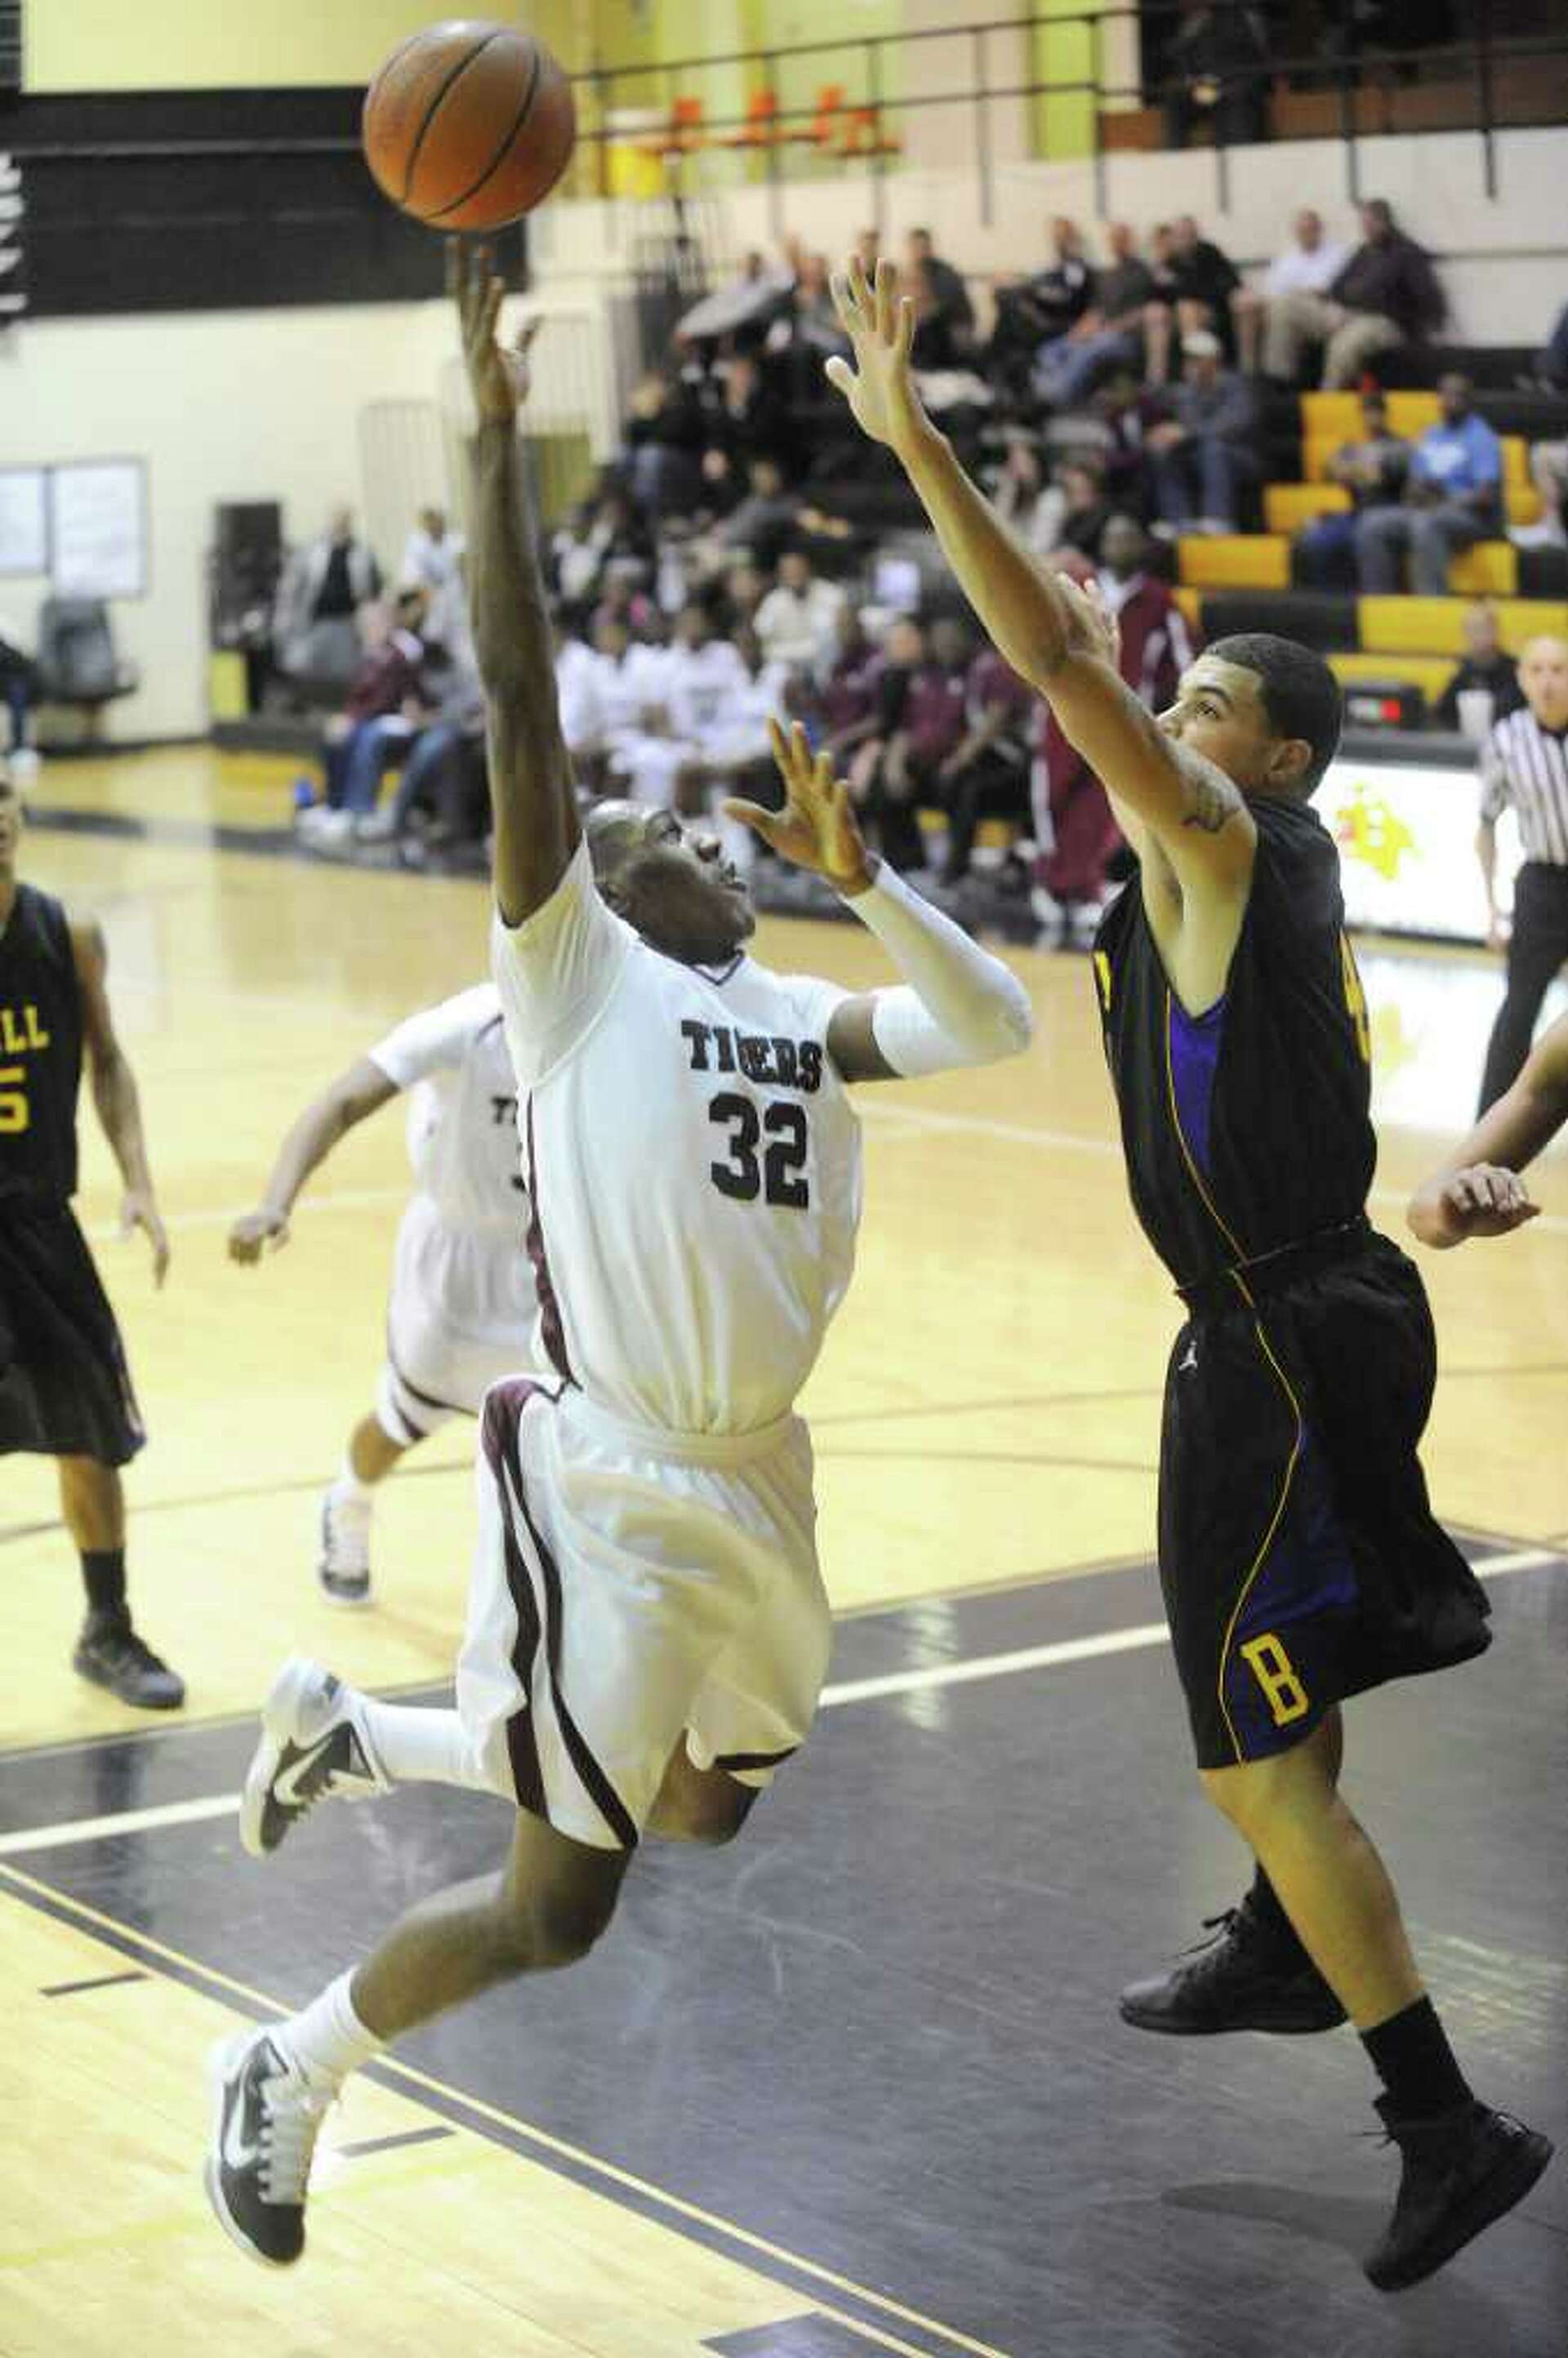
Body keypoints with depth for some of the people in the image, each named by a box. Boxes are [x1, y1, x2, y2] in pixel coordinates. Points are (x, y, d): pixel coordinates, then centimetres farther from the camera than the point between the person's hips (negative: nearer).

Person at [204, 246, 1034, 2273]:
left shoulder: (803, 1019, 16)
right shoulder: (566, 961, -2)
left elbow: (995, 1026, 6)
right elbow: (516, 692, -11)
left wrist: (857, 871, -1)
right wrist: (496, 424, -17)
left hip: (758, 1478, 8)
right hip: (607, 1478, -8)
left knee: (707, 1809, 24)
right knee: (557, 1906, -9)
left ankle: (350, 1732, 41)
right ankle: (282, 2076, 15)